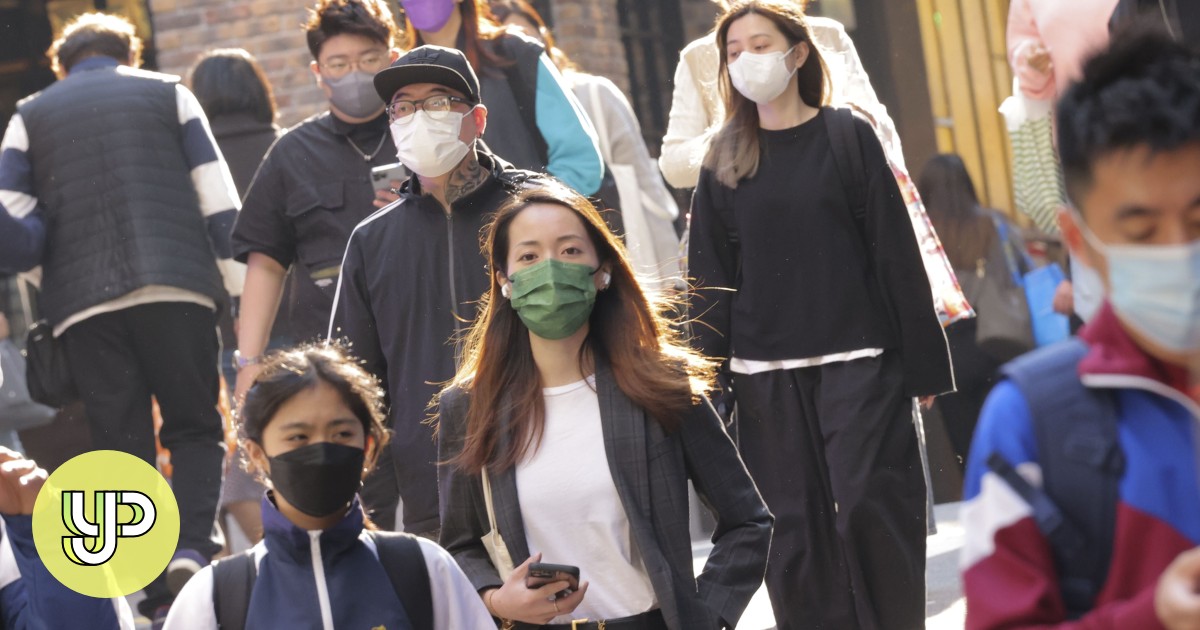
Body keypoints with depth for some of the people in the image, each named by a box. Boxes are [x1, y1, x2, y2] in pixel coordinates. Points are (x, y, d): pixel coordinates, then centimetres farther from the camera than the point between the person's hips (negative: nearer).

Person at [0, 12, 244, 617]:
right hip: (176, 286, -1)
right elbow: (218, 199, 6)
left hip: (81, 301, 1)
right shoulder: (167, 93, 14)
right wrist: (242, 290, 8)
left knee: (122, 444, 5)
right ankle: (193, 546, -14)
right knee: (195, 429, 8)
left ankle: (148, 586, 0)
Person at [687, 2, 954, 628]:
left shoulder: (848, 137, 2)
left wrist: (921, 363, -4)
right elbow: (710, 278, 8)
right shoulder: (724, 161, 9)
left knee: (869, 505, -9)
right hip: (765, 372, 3)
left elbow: (896, 254, 0)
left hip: (857, 359, -2)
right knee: (793, 525, 2)